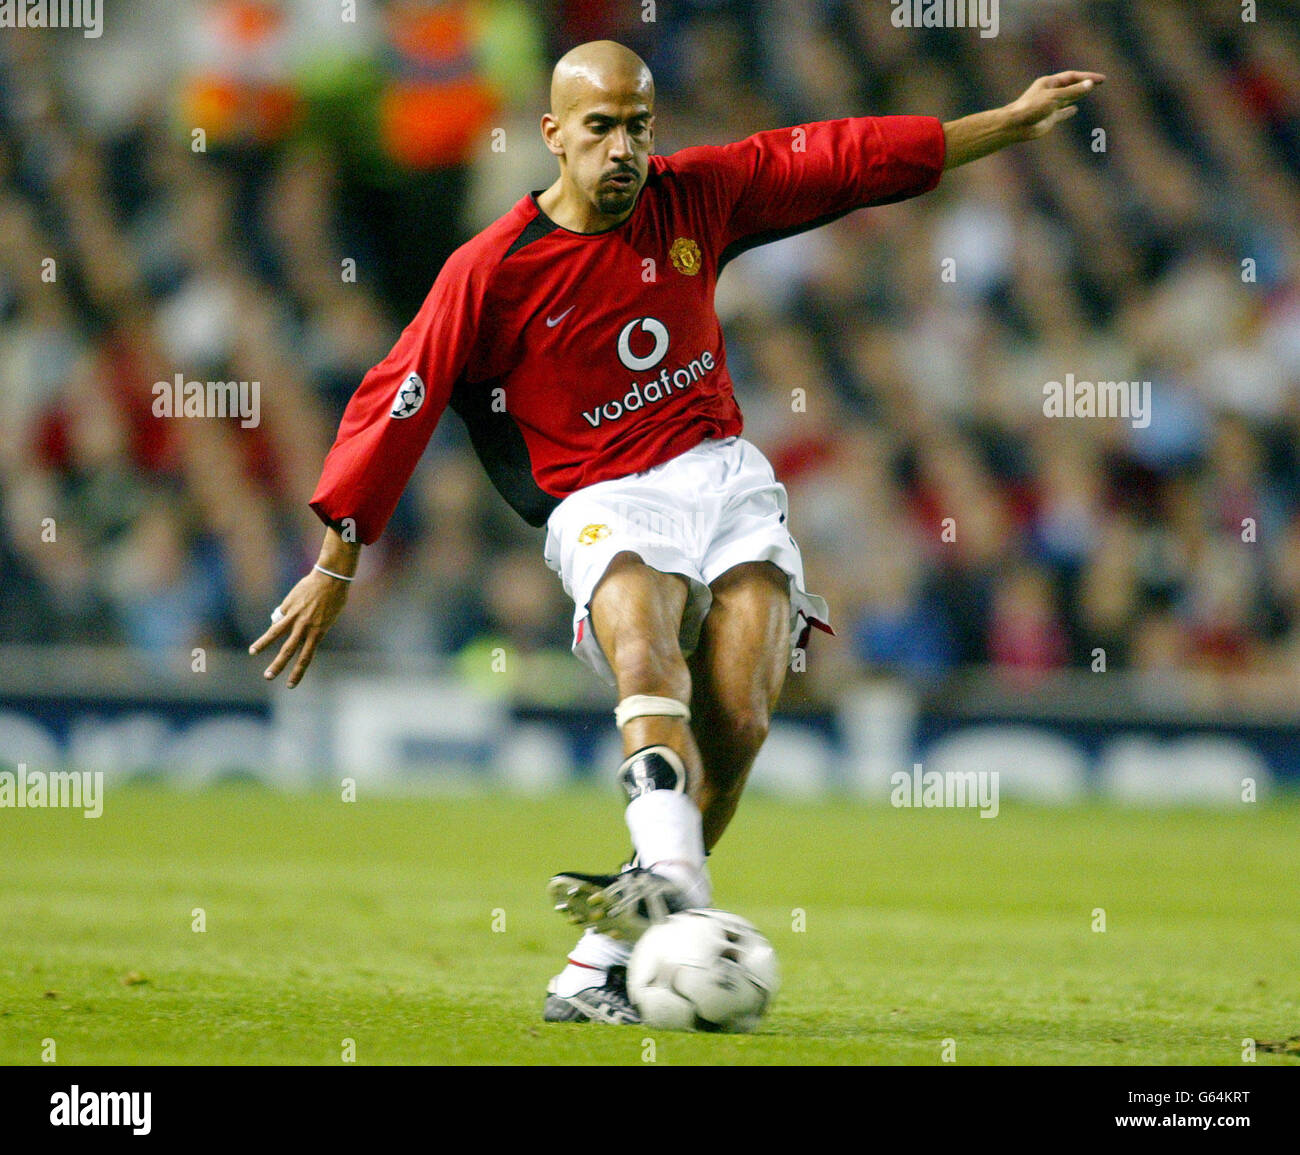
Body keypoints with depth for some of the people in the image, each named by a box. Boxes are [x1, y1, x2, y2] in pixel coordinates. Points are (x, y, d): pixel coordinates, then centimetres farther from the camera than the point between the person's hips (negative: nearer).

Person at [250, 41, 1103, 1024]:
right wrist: (335, 565, -2)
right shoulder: (491, 270, -6)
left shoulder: (694, 197, 4)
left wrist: (1008, 124, 16)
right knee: (648, 669, -34)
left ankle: (604, 960, -15)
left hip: (726, 474, 3)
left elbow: (845, 159, 13)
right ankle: (673, 881, -58)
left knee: (737, 721, -18)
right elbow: (397, 405, -3)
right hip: (605, 501, -3)